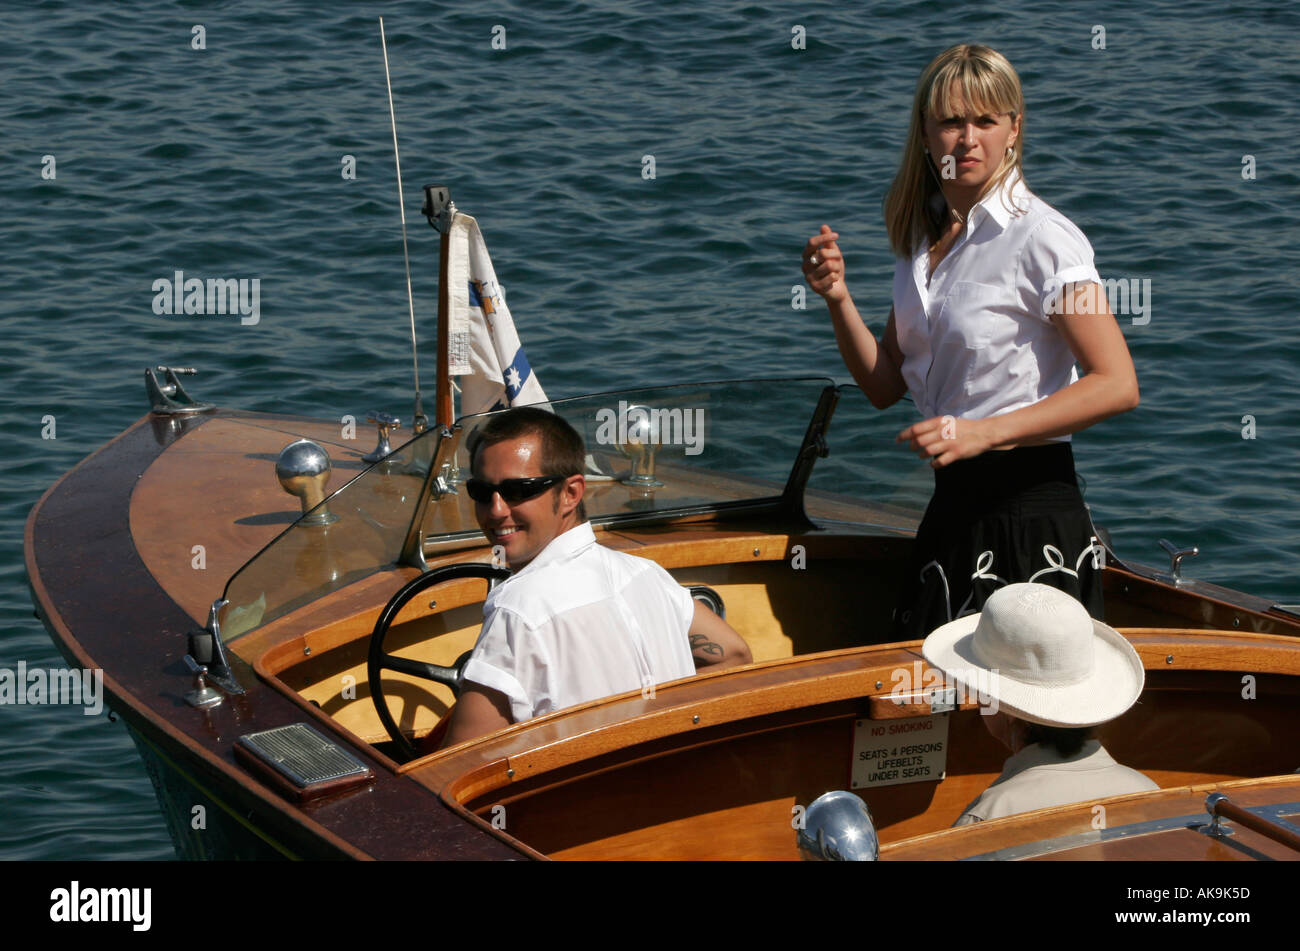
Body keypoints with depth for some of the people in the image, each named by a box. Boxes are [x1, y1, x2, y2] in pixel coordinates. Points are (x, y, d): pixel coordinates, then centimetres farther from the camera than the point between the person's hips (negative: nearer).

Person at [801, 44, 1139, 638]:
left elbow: (1117, 385, -20)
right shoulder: (923, 237, 10)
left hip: (1030, 517, -8)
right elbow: (886, 386, 13)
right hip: (952, 508, 8)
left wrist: (983, 433, -25)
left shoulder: (1041, 238, -14)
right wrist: (837, 299, -3)